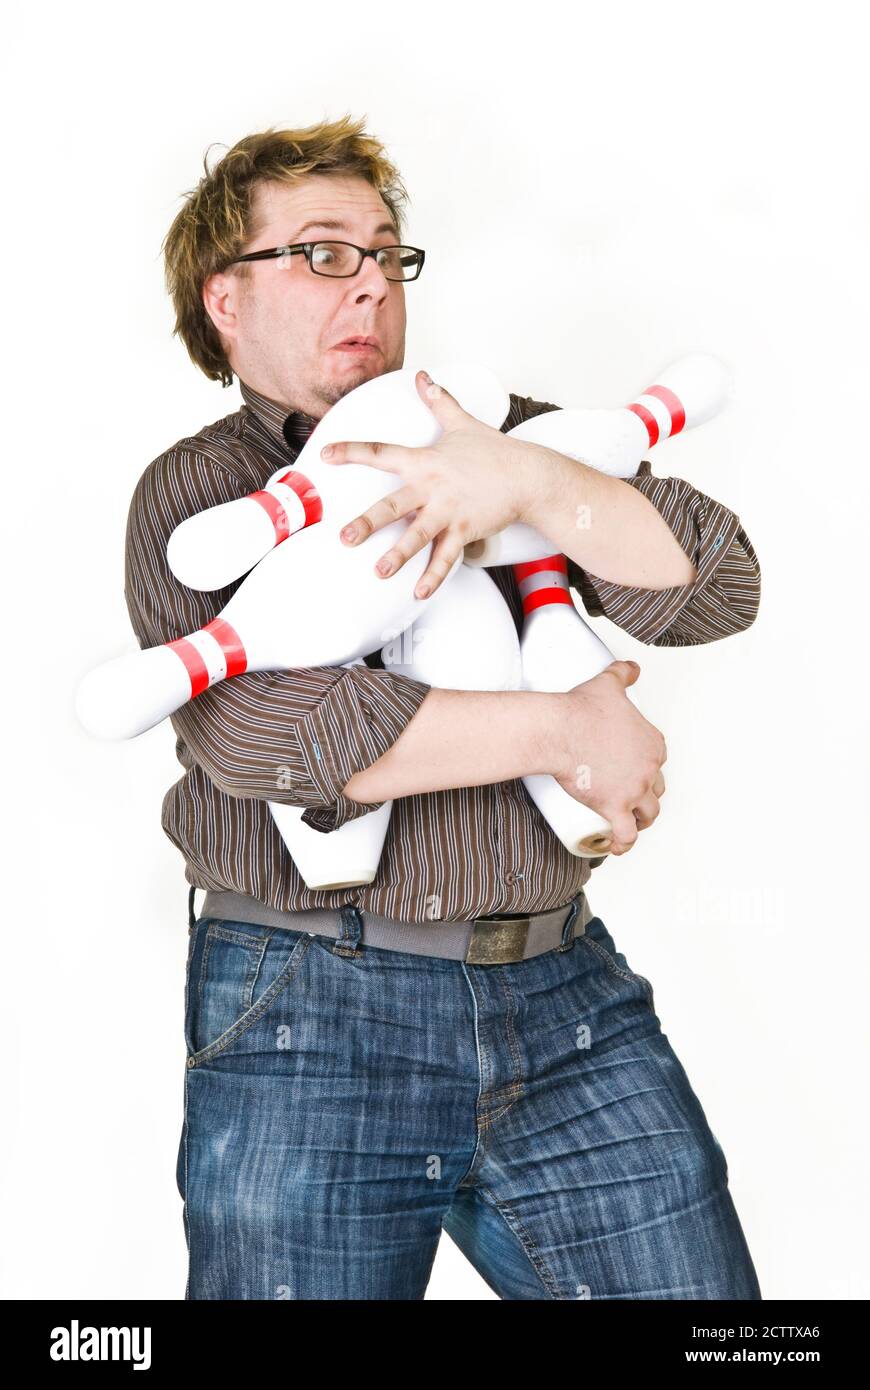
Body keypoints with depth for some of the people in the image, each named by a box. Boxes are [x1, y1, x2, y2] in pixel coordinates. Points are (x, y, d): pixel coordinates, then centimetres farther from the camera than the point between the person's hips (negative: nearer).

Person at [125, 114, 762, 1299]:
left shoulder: (511, 436, 13)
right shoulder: (193, 493, 5)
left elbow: (719, 589, 1)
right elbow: (253, 731, -13)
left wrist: (530, 483, -15)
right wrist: (561, 731, -11)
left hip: (568, 997, 3)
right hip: (307, 1017, -2)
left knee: (689, 1287, 2)